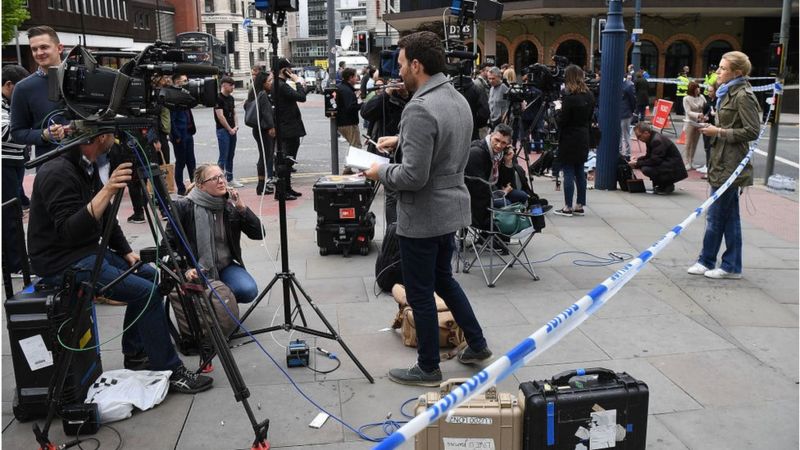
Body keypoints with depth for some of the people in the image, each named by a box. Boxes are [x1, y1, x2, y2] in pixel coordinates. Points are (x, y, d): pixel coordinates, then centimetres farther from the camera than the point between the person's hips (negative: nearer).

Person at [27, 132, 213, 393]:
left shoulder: (87, 167, 7)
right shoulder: (57, 173, -22)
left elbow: (105, 217, 17)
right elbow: (68, 232, -32)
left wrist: (125, 251, 9)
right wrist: (106, 191, -39)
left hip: (88, 250, 10)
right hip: (61, 263, -10)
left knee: (149, 276, 8)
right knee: (147, 292, -18)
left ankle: (135, 356, 17)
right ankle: (170, 373, -9)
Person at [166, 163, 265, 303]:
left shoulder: (230, 206, 0)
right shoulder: (184, 207, -11)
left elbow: (259, 234, -4)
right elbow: (169, 243, -6)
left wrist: (242, 208, -14)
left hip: (226, 266, 3)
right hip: (197, 271, -3)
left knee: (249, 291, -23)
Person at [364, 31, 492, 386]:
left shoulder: (419, 108, -24)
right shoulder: (458, 99, 5)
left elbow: (413, 177, -26)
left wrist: (381, 172, -9)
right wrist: (401, 140, 20)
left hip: (422, 218, -9)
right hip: (451, 209, 9)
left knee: (421, 294, 7)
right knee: (443, 279, 26)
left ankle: (428, 369, 21)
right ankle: (477, 344, 34)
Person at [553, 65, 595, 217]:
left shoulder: (569, 97, -17)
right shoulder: (589, 96, 5)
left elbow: (562, 121, -15)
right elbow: (589, 118, 11)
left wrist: (558, 110, 1)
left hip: (569, 140, -7)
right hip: (583, 138, 7)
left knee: (568, 173, -2)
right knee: (580, 172, 13)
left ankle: (568, 207, 2)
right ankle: (580, 206, 18)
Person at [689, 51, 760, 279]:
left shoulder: (743, 96, -13)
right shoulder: (727, 93, 16)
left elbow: (752, 131, -17)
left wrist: (719, 132, -15)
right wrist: (713, 128, 9)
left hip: (730, 164, -10)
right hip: (723, 163, 10)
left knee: (715, 216, -2)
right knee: (729, 216, 13)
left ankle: (707, 260, 9)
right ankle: (731, 265, 19)